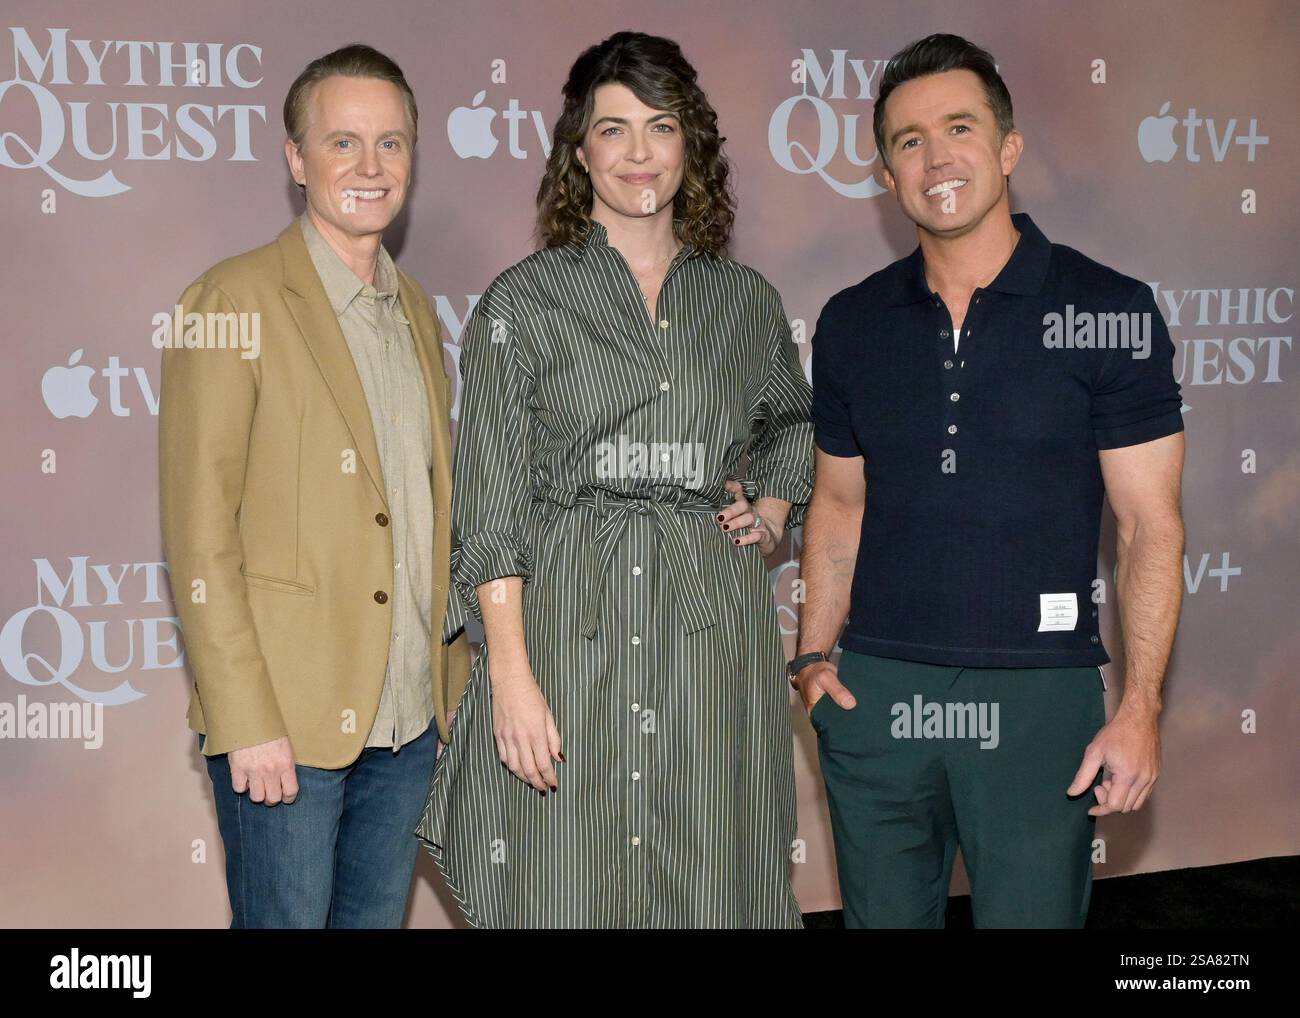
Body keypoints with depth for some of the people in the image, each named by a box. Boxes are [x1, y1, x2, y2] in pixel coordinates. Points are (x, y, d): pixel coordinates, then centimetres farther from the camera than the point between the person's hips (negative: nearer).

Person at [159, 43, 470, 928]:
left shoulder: (416, 309, 12)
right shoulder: (235, 302, -9)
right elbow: (198, 531, -13)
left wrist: (451, 670, 10)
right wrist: (247, 723, -16)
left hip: (409, 714, 6)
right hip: (288, 720, -6)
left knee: (379, 916, 16)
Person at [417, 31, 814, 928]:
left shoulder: (747, 301, 11)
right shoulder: (523, 300, 2)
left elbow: (796, 424, 30)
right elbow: (490, 507, -3)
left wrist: (772, 513, 9)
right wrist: (511, 674, -12)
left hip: (714, 627, 3)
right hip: (566, 626, -2)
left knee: (712, 887, 5)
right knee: (566, 886, 2)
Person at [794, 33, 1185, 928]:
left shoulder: (1110, 311, -4)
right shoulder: (852, 324, 6)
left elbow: (1152, 525, -5)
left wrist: (1140, 708, -11)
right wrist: (815, 656, 4)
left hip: (1038, 694, -3)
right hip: (875, 689, 3)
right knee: (883, 915, 15)